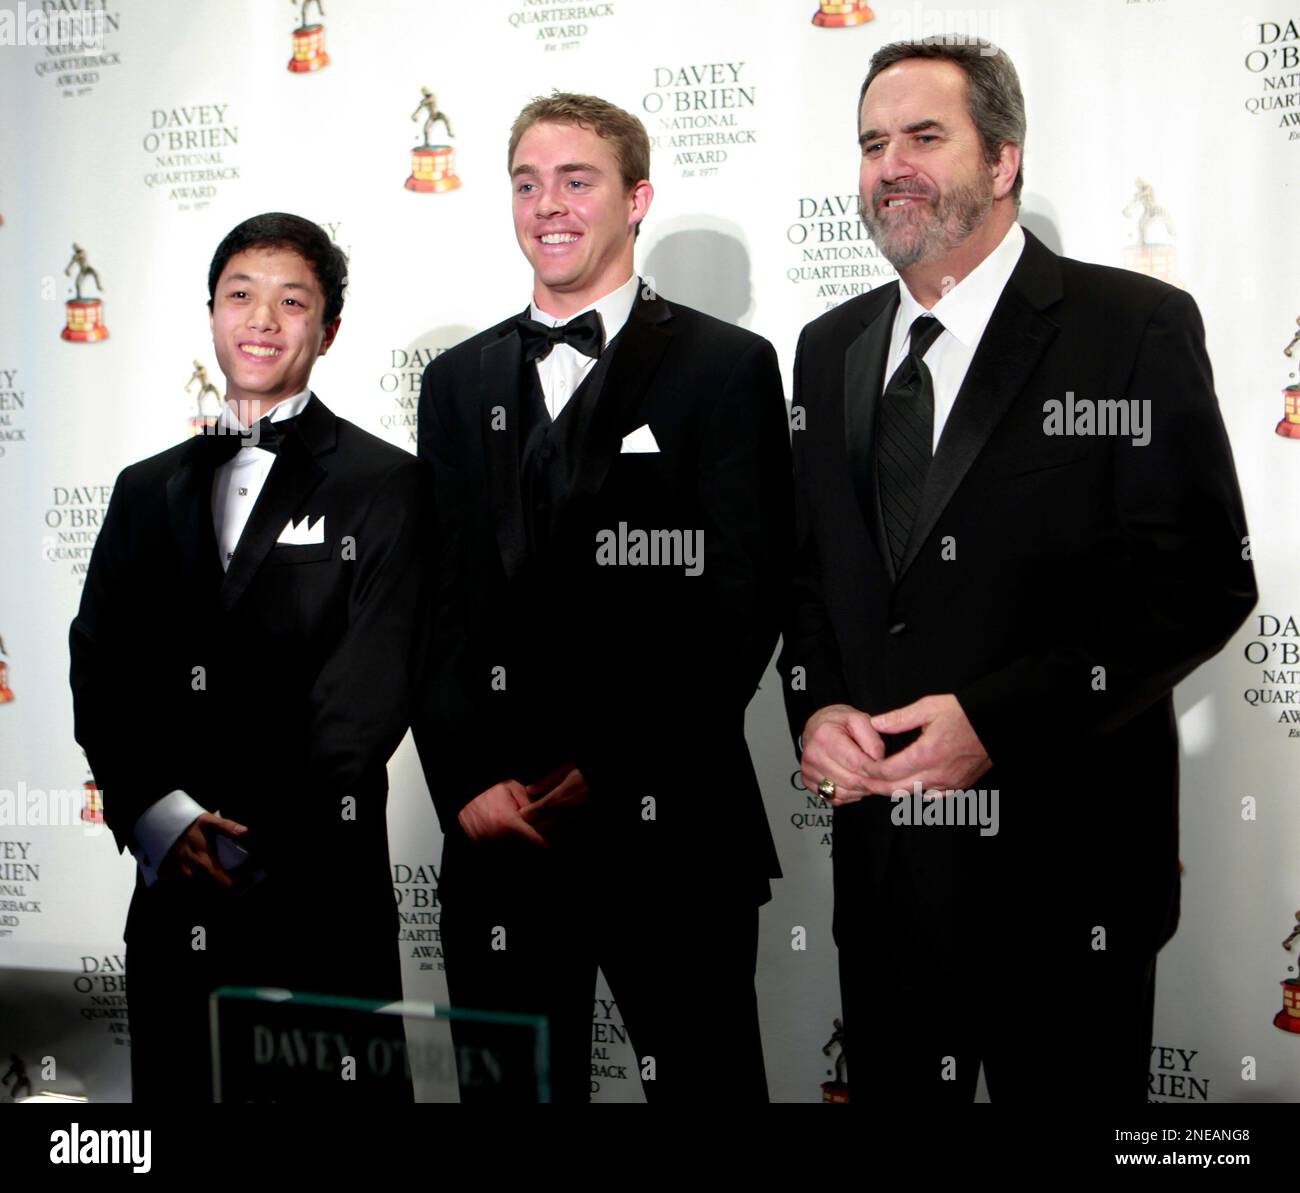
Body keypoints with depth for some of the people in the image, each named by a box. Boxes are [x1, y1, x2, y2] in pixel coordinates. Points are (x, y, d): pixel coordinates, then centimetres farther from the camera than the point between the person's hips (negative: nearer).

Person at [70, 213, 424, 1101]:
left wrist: (272, 844, -15)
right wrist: (155, 813, -8)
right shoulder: (150, 491, 15)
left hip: (319, 896, -4)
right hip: (175, 896, 4)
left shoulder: (386, 485, 0)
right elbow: (100, 669, 8)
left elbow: (371, 682, -8)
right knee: (175, 1086, 10)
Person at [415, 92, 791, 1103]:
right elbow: (439, 603, 9)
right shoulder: (458, 382, 13)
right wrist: (468, 784, -4)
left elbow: (743, 600, -6)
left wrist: (612, 770, -11)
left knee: (703, 1081, 6)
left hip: (670, 829, -3)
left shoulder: (727, 366, 0)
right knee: (511, 1084, 12)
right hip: (494, 829, 4)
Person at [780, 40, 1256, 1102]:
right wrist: (815, 708, -4)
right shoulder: (831, 348, 11)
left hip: (1064, 865, -5)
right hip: (882, 856, 5)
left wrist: (996, 719, -20)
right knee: (890, 1089, 17)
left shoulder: (1137, 328, -7)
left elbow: (1204, 583, -12)